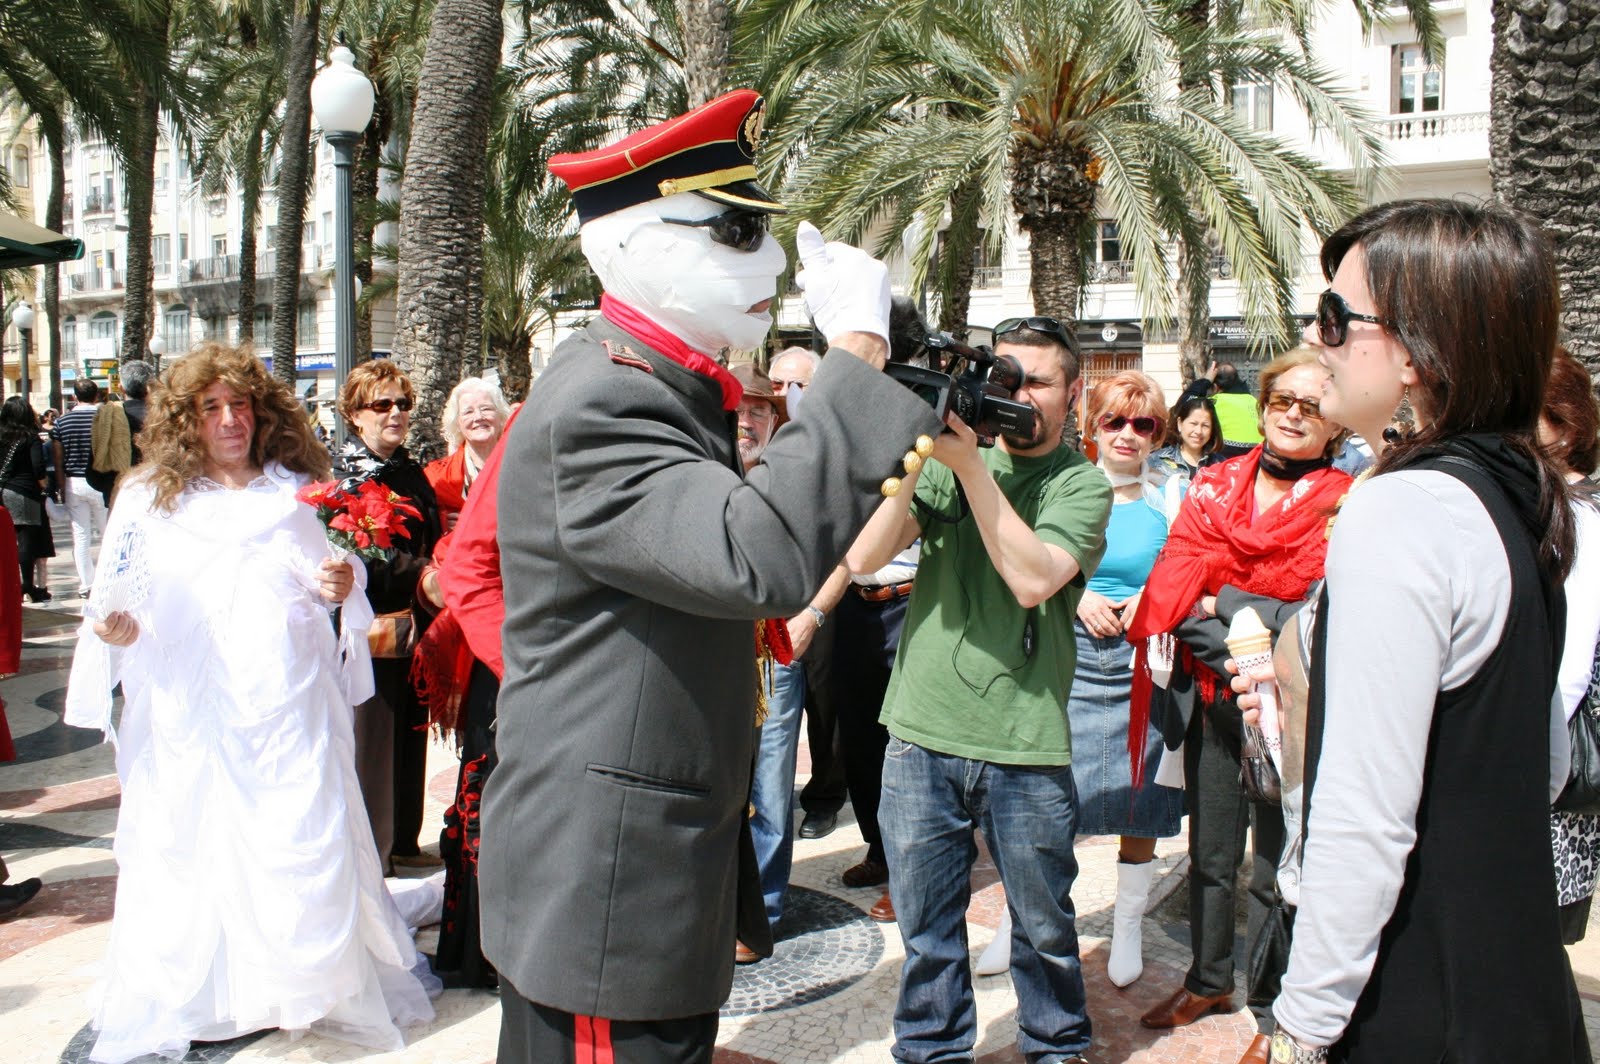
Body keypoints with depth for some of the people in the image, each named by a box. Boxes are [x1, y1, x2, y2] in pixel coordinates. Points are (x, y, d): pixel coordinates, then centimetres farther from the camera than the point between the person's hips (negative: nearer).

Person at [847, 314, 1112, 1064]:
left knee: (1042, 926, 15)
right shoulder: (952, 456, 6)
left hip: (1025, 747, -2)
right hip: (921, 732, 2)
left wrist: (970, 467, -19)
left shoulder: (1081, 486, 0)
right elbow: (863, 557, -4)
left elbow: (1033, 580, -19)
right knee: (925, 925, 15)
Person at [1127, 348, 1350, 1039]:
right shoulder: (1214, 487, 7)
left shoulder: (1341, 504, -4)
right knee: (1210, 854, 16)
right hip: (1211, 697, 4)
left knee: (1273, 867, 5)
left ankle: (1269, 1004, 23)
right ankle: (1208, 979, 34)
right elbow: (1174, 587, -2)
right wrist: (1258, 615, -18)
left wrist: (1219, 604, -14)